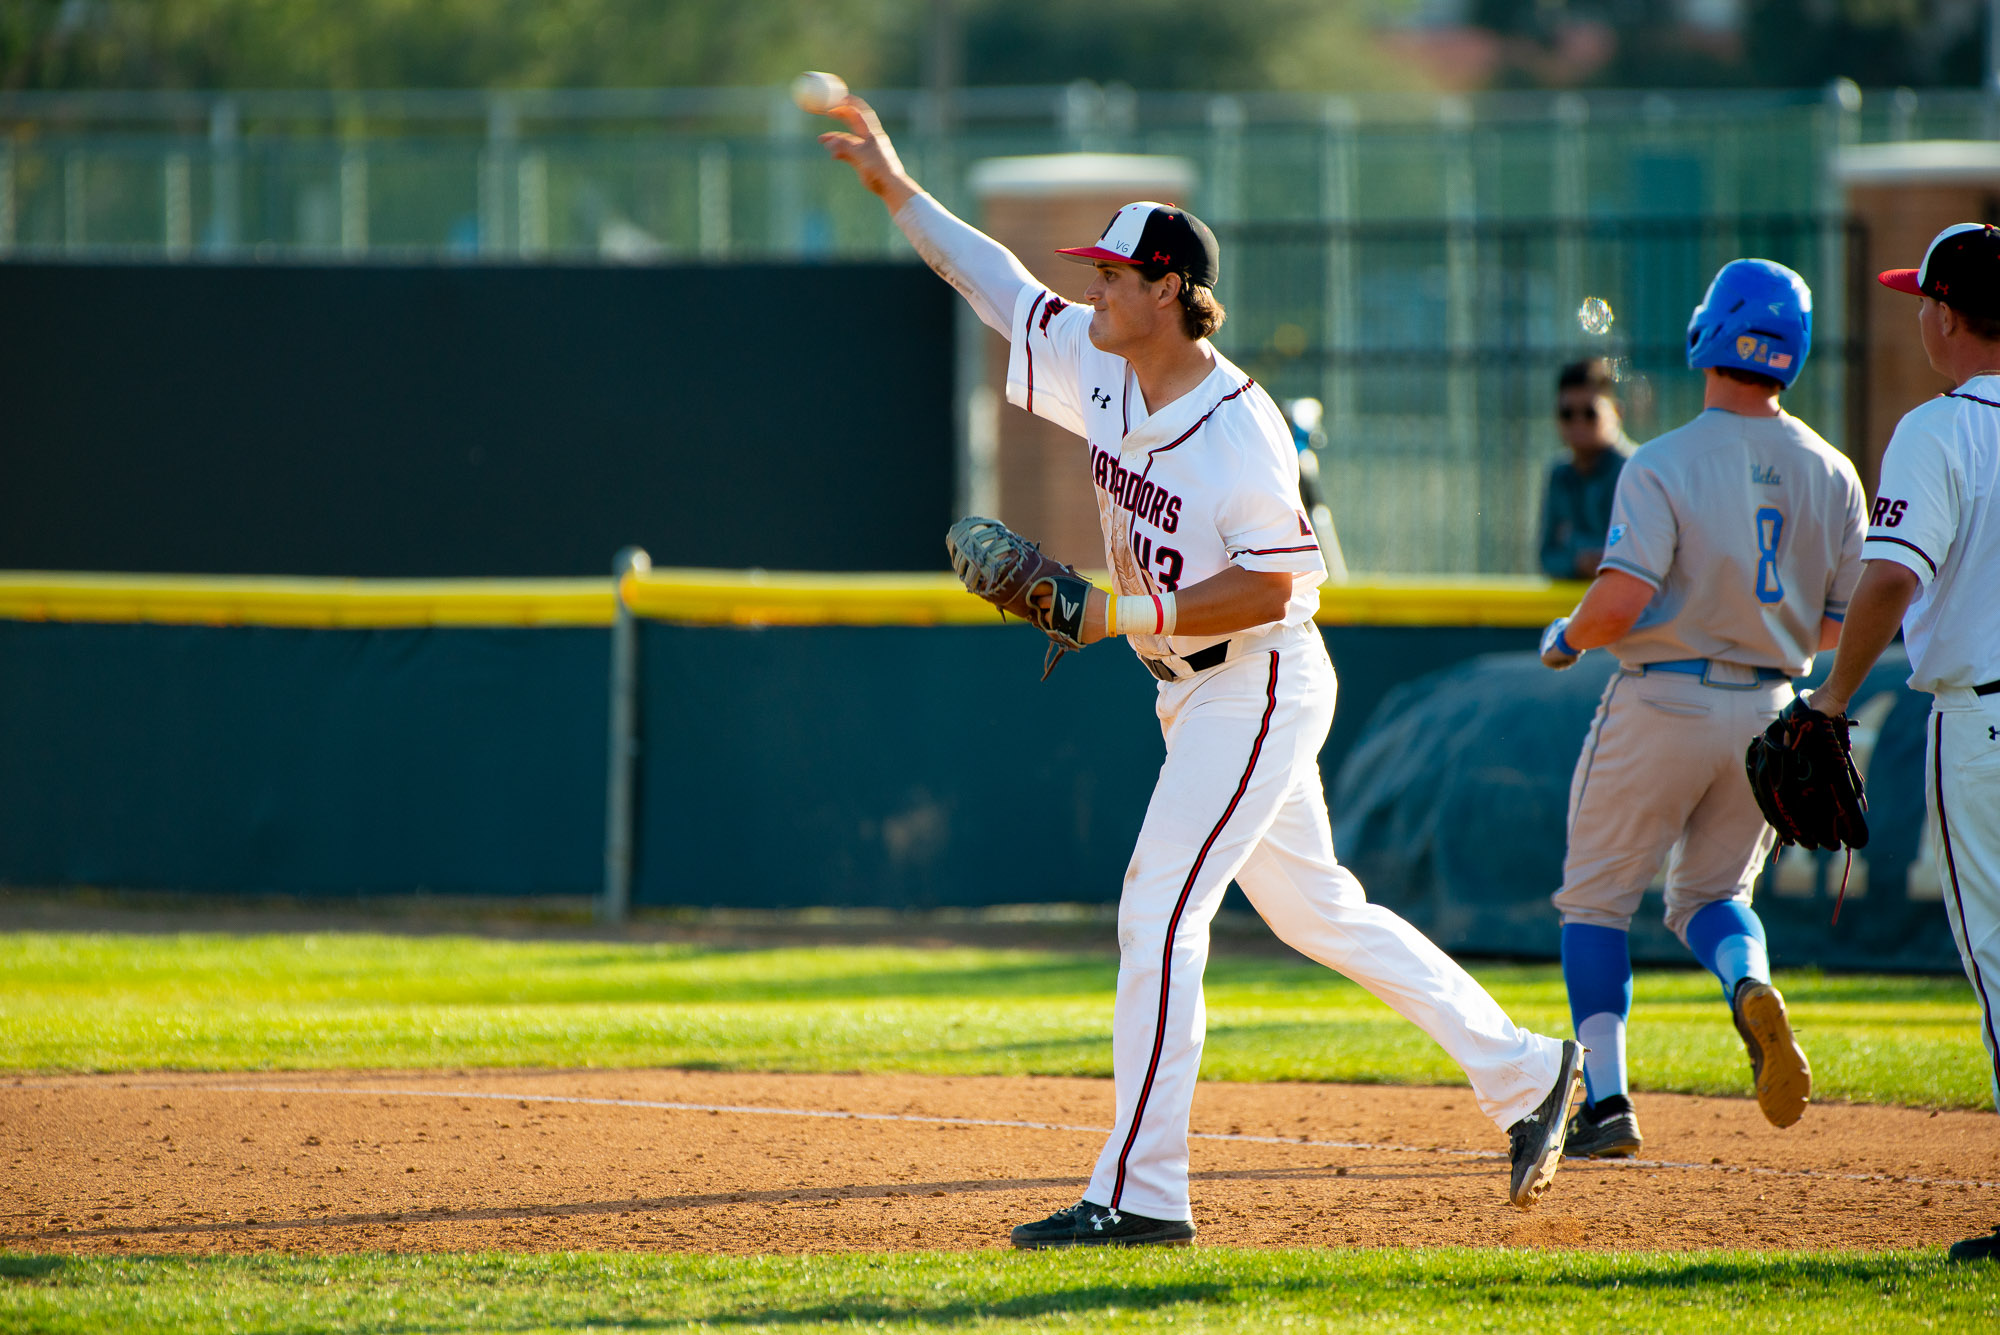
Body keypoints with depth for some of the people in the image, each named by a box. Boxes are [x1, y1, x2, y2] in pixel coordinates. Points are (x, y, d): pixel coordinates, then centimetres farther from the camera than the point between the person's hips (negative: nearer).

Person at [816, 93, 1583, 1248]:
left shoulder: (1241, 428, -21)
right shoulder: (1102, 367, 3)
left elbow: (1276, 586, -22)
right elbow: (1003, 289, 15)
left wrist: (1134, 611, -24)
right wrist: (898, 189, 10)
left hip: (1259, 688, -9)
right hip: (1194, 691, 9)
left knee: (1159, 916, -12)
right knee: (1318, 911, 15)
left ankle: (1141, 1194, -10)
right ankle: (1523, 1073, 23)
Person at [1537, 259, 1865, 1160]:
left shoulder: (1663, 465, -15)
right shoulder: (1830, 475, 1)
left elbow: (1622, 602, -24)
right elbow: (1845, 624, 4)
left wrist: (1567, 638, -3)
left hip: (1662, 703, -4)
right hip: (1768, 711, 4)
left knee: (1597, 898, 10)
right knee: (1711, 893, 20)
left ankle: (1605, 1098, -1)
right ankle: (1752, 990, -14)